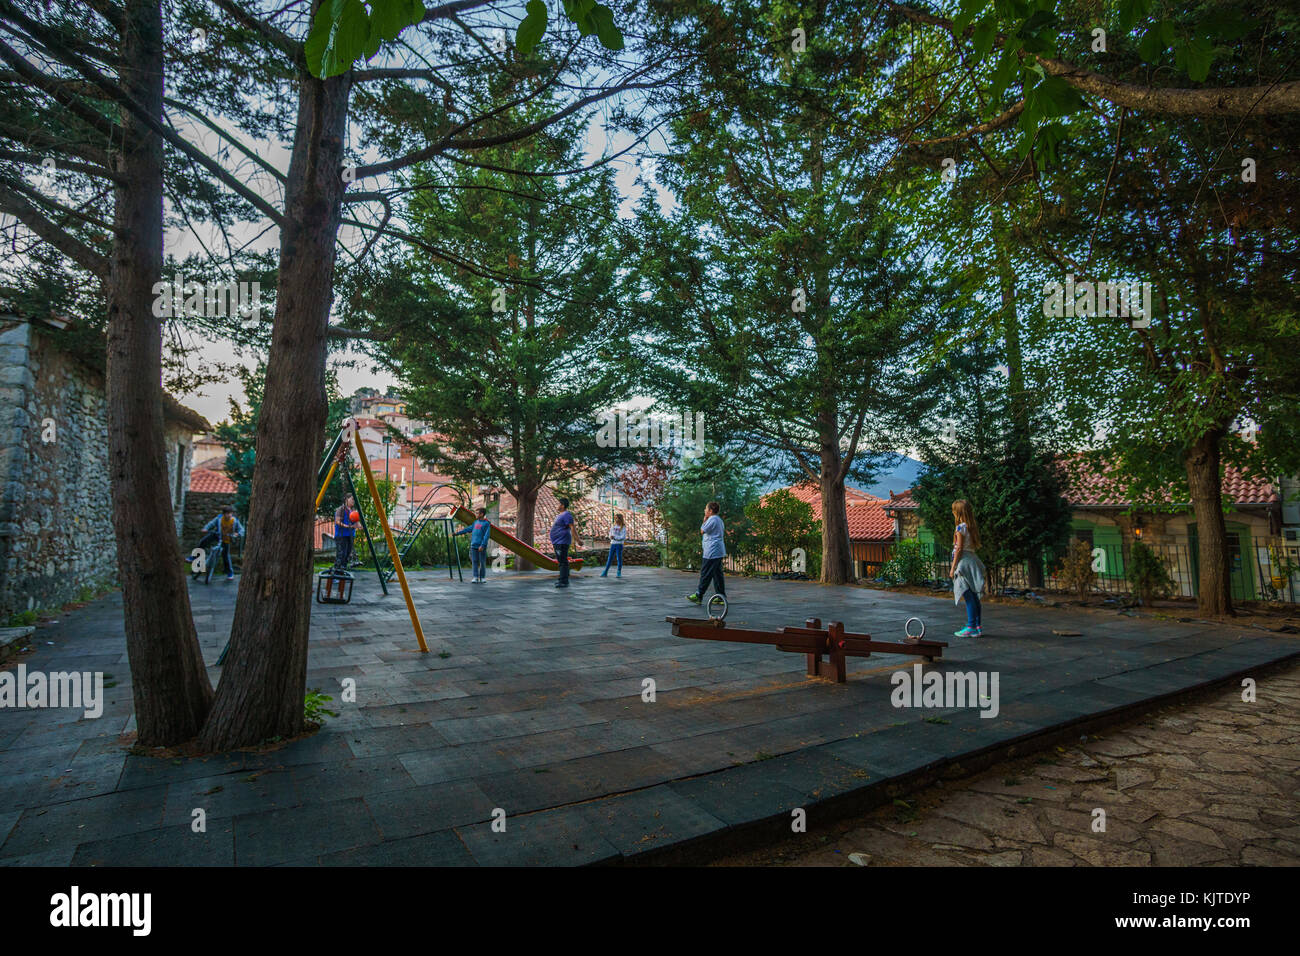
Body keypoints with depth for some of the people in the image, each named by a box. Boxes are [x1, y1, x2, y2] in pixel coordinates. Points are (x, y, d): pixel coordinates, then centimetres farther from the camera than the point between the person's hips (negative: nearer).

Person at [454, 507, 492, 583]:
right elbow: (468, 529, 23)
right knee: (474, 562, 1)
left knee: (482, 562, 0)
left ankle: (482, 578, 9)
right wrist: (457, 533, 22)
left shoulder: (487, 524, -4)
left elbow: (487, 535, -13)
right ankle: (476, 578, 2)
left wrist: (482, 545, -21)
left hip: (482, 547, -5)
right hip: (474, 546, 5)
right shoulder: (476, 522, 15)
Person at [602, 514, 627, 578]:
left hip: (619, 545, -4)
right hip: (613, 544, 4)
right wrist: (611, 537, -11)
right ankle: (605, 572, 7)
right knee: (610, 559, 4)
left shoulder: (623, 527, -3)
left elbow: (624, 537, -10)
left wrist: (615, 537, -18)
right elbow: (610, 535, 13)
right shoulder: (613, 526, 10)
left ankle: (619, 573, 10)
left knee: (619, 558, 0)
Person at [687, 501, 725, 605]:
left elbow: (702, 531, -6)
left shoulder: (712, 519, -13)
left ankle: (698, 596, -2)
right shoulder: (719, 520, 18)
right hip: (719, 552, 10)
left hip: (712, 552, -10)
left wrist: (704, 520, 1)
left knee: (705, 574, -6)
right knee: (717, 574, 10)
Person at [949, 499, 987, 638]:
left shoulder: (961, 527, -12)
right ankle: (977, 627, 14)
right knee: (973, 596, 10)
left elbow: (959, 549, -14)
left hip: (964, 562, -8)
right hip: (972, 559, 8)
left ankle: (971, 627, -4)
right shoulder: (972, 527, 12)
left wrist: (953, 568, -10)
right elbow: (974, 546, 13)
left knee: (968, 597, -6)